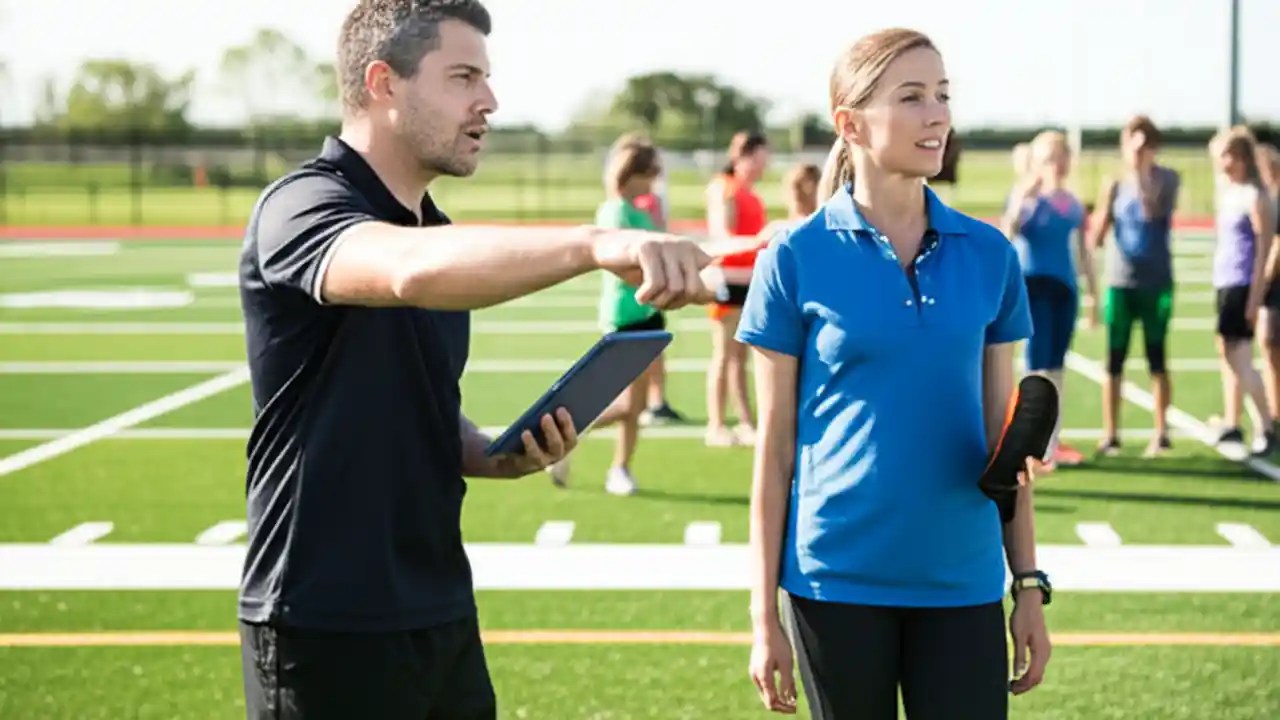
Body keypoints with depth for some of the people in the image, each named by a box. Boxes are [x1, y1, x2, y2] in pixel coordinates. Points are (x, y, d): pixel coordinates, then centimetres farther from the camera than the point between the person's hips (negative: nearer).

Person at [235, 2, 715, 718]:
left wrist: (500, 456, 1)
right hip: (329, 628, -8)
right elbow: (411, 274, -39)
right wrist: (596, 244, -51)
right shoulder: (302, 205, -15)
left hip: (443, 616, 8)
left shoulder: (437, 233, 13)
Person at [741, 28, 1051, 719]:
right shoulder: (796, 258, -4)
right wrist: (765, 614, -4)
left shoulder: (988, 255, 4)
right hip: (837, 579, -2)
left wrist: (1029, 583, 6)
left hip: (964, 582, 2)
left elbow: (1002, 433, 9)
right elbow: (775, 445, -2)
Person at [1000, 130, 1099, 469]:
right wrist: (1022, 196, -38)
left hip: (1065, 286, 6)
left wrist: (1094, 294, 19)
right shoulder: (1028, 198, -9)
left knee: (1056, 365, 13)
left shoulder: (1074, 204, 9)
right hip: (1035, 284, -6)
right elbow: (1007, 232, -26)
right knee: (1037, 362, -9)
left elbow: (1083, 251, 18)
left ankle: (1052, 442, 23)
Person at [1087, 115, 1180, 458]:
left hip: (1157, 284, -2)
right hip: (1120, 283, 2)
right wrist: (1106, 201, -12)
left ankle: (1161, 433, 13)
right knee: (1115, 359, 2)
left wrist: (1141, 171, -23)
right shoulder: (1116, 186, 3)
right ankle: (1110, 435, 9)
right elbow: (1095, 240, 1)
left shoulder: (1167, 179, -3)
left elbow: (1151, 210, -23)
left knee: (1156, 358, 4)